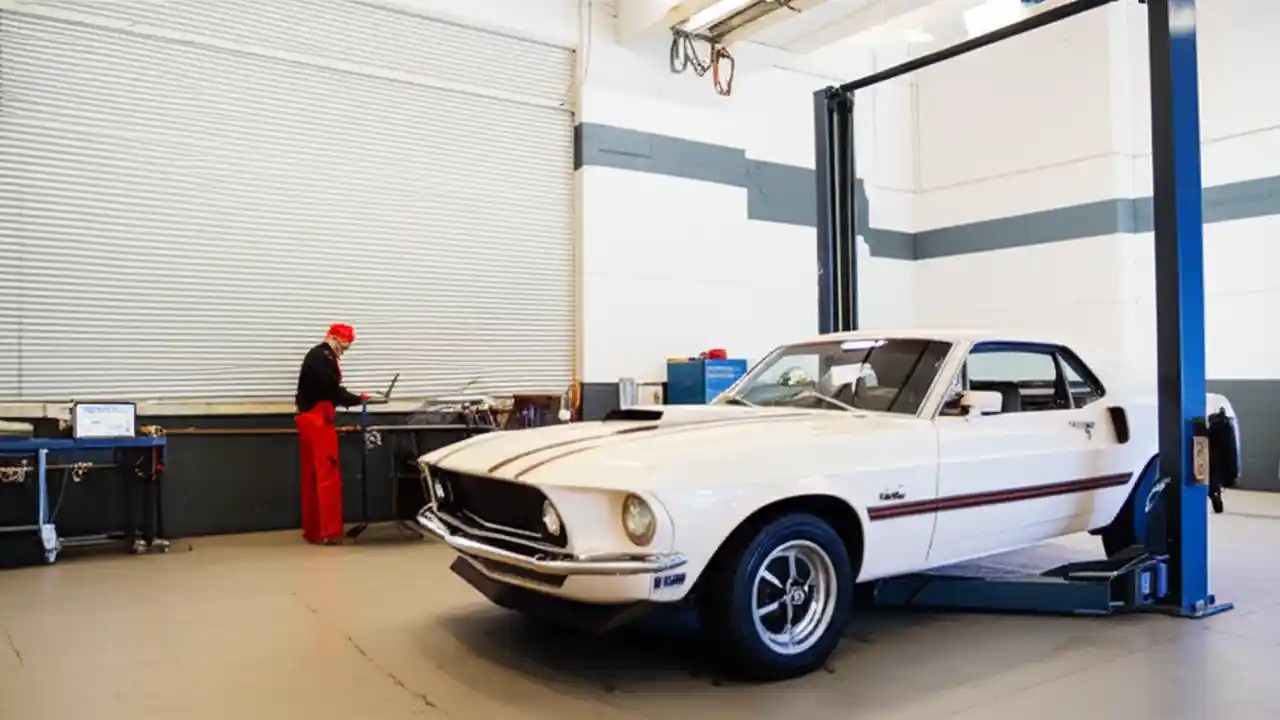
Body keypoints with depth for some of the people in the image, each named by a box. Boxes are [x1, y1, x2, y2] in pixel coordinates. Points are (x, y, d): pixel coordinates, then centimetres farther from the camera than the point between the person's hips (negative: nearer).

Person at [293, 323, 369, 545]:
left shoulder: (315, 355, 19)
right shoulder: (324, 357, -12)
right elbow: (332, 390, -18)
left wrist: (352, 399, 3)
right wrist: (358, 399, -10)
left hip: (308, 419, 10)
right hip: (318, 420, -10)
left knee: (311, 477, 10)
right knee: (328, 476, -7)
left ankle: (312, 530, 15)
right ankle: (329, 532, -6)